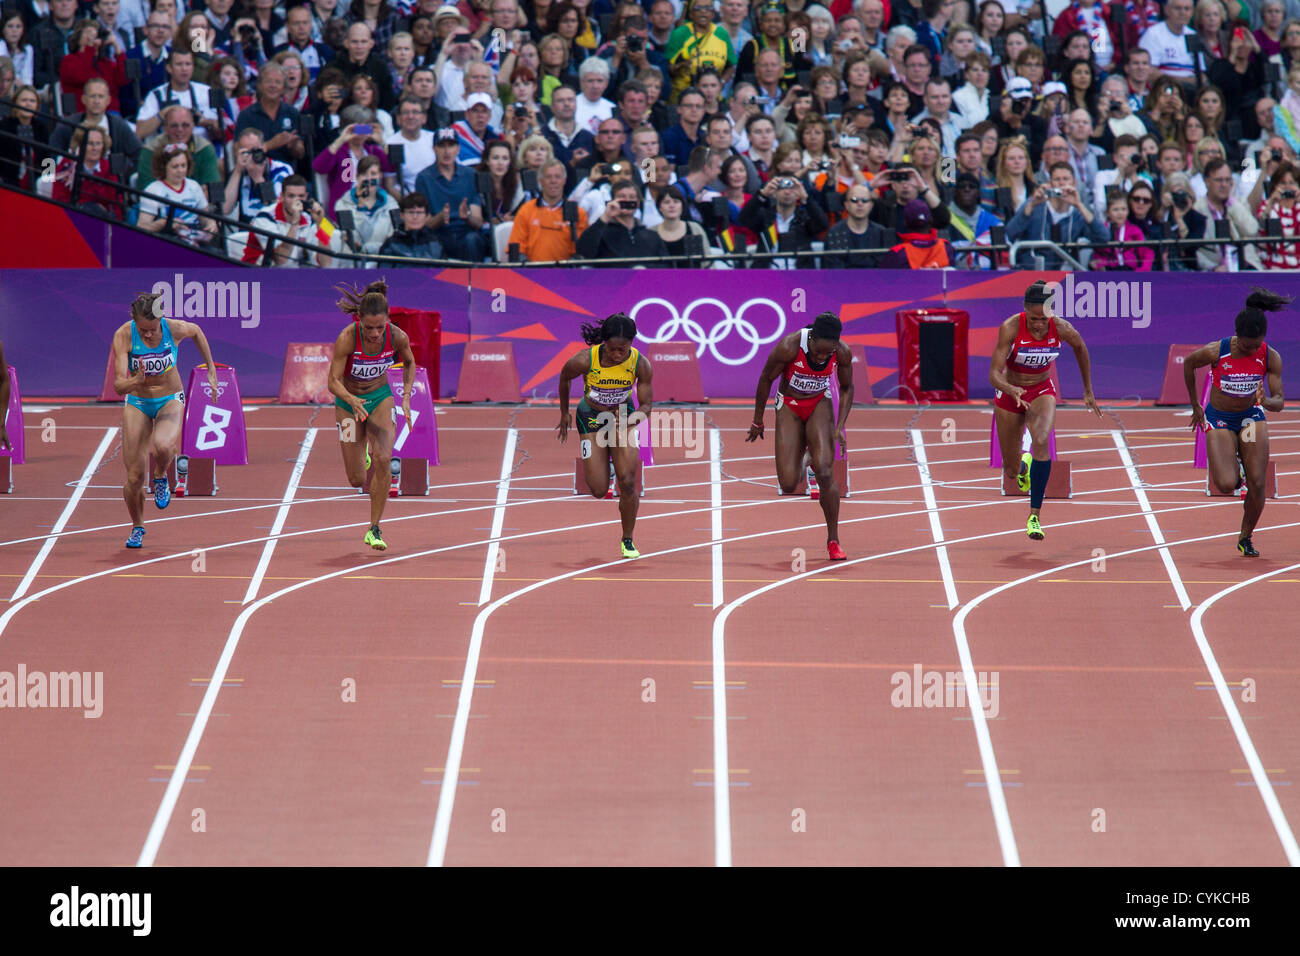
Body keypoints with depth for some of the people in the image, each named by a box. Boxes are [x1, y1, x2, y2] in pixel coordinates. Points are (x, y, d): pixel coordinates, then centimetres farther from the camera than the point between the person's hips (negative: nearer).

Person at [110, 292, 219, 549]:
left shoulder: (175, 329, -20)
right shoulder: (124, 335, -22)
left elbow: (197, 332, 6)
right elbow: (118, 385, -26)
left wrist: (211, 370, 11)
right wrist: (136, 381, -48)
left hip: (170, 401, 0)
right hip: (137, 404, 0)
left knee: (163, 445, -35)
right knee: (134, 477, -2)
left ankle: (160, 477, 1)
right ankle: (137, 527, 27)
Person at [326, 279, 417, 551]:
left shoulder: (397, 337, -20)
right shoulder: (347, 338, -29)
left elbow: (409, 363, 3)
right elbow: (334, 381, -24)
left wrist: (406, 397, -9)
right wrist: (352, 401, -43)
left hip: (381, 397, 1)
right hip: (349, 401, -1)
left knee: (383, 460, -21)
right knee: (357, 480, 1)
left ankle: (374, 530, -8)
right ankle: (362, 456, 41)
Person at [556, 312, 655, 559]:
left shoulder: (641, 365, -22)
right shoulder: (586, 360, -26)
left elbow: (646, 405, -13)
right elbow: (564, 378, -4)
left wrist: (628, 420, -34)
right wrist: (564, 414, 8)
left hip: (624, 416, 1)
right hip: (592, 418, -1)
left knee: (628, 483, -11)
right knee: (599, 491, -6)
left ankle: (628, 541, 9)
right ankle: (604, 468, 33)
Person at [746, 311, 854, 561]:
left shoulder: (843, 353, -19)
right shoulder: (789, 347, -27)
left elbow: (846, 388, 1)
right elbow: (766, 379, -10)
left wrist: (840, 426, -10)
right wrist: (757, 422, -2)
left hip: (819, 405, 1)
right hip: (789, 406, -1)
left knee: (825, 473, -20)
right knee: (788, 485, -7)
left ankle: (833, 541, -4)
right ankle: (802, 463, 33)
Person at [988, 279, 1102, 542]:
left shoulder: (1061, 329, -19)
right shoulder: (1010, 328, -27)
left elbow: (1080, 349, 5)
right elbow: (994, 375, -28)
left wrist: (1088, 392, 11)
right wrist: (1012, 390, -50)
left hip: (1042, 392, 1)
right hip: (1009, 393, -1)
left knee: (1041, 442, -31)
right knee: (1012, 473, 7)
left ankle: (1034, 516, -25)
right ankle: (1023, 463, 48)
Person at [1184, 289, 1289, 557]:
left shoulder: (1270, 358, -17)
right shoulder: (1216, 352, -23)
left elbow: (1279, 401, -16)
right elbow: (1188, 363, -2)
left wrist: (1267, 401, -41)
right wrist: (1195, 406, 5)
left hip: (1251, 416, 2)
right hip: (1219, 420, -2)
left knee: (1257, 484, -10)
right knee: (1227, 486, -17)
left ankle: (1246, 538, 15)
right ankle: (1233, 466, 23)